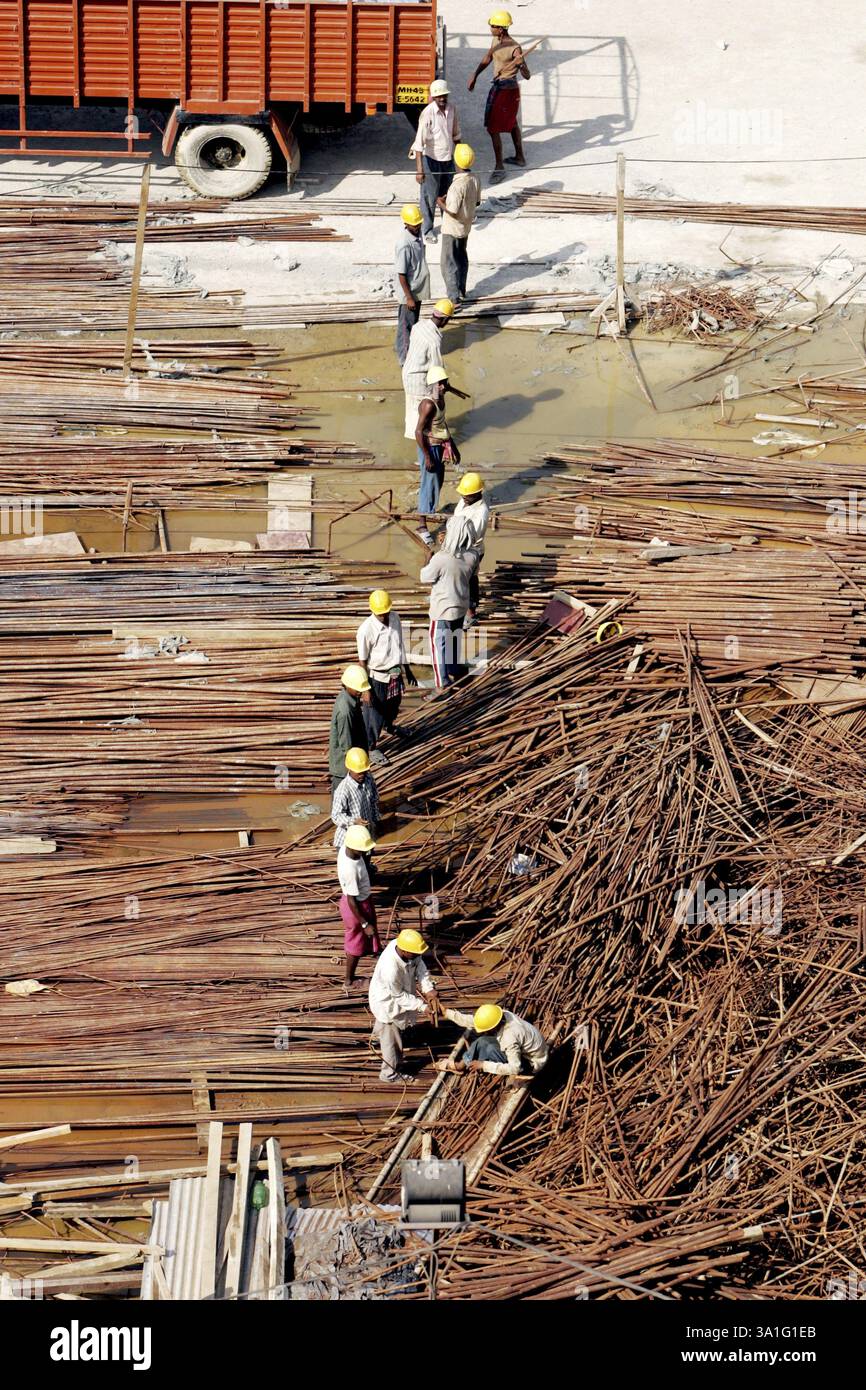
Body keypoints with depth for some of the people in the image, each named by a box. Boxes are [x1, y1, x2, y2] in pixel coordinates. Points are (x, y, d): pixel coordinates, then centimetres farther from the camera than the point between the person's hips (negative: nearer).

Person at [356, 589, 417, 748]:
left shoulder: (395, 618, -7)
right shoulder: (366, 630, -26)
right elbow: (362, 661, -18)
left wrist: (407, 669, 16)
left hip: (395, 675, 6)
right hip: (377, 678, -6)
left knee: (394, 704, 28)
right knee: (374, 712, 9)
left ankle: (389, 725, 59)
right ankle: (370, 746, 28)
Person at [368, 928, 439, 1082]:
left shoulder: (403, 945, -27)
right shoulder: (390, 969, -45)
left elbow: (420, 966, -16)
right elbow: (400, 996, -29)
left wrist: (429, 989, -27)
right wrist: (422, 1006, -25)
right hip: (388, 1003, -7)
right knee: (392, 1040, 12)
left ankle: (378, 1034, 69)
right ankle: (390, 1073, 33)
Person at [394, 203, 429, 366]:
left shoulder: (417, 234, -2)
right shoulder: (404, 244, -29)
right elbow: (401, 274, -24)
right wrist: (409, 297, -20)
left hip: (418, 289, 9)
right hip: (409, 291, -9)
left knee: (413, 322, 24)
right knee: (407, 325, 6)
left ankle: (401, 347, 43)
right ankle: (405, 358, 20)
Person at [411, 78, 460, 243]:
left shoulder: (452, 110, -4)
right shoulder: (427, 114, -23)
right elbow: (420, 142, -26)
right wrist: (419, 169, -31)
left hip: (448, 158, 6)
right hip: (431, 159, -5)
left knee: (448, 193, 20)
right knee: (429, 196, 4)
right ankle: (428, 229, 19)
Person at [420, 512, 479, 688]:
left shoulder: (440, 558, -30)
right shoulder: (473, 556, -13)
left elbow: (425, 578, -15)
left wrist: (428, 560, 2)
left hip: (443, 609, -6)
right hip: (461, 606, 6)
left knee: (438, 644, 9)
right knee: (454, 639, 27)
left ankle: (443, 684, 14)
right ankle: (455, 671, 45)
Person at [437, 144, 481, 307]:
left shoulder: (457, 185, -31)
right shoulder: (474, 180, -7)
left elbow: (453, 212, -27)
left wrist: (441, 203, -10)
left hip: (452, 229, -8)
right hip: (466, 227, 8)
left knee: (448, 263, 2)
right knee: (462, 258, 23)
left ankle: (454, 299, 2)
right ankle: (461, 291, 37)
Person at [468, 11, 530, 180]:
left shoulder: (515, 49, -25)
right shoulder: (496, 40, -1)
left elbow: (527, 76, -25)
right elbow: (487, 59, 15)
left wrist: (521, 65, -45)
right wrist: (475, 76, 8)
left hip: (507, 91, -9)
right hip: (498, 87, 9)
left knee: (493, 128, -8)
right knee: (511, 123, 23)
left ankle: (499, 166, 0)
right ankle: (519, 157, 39)